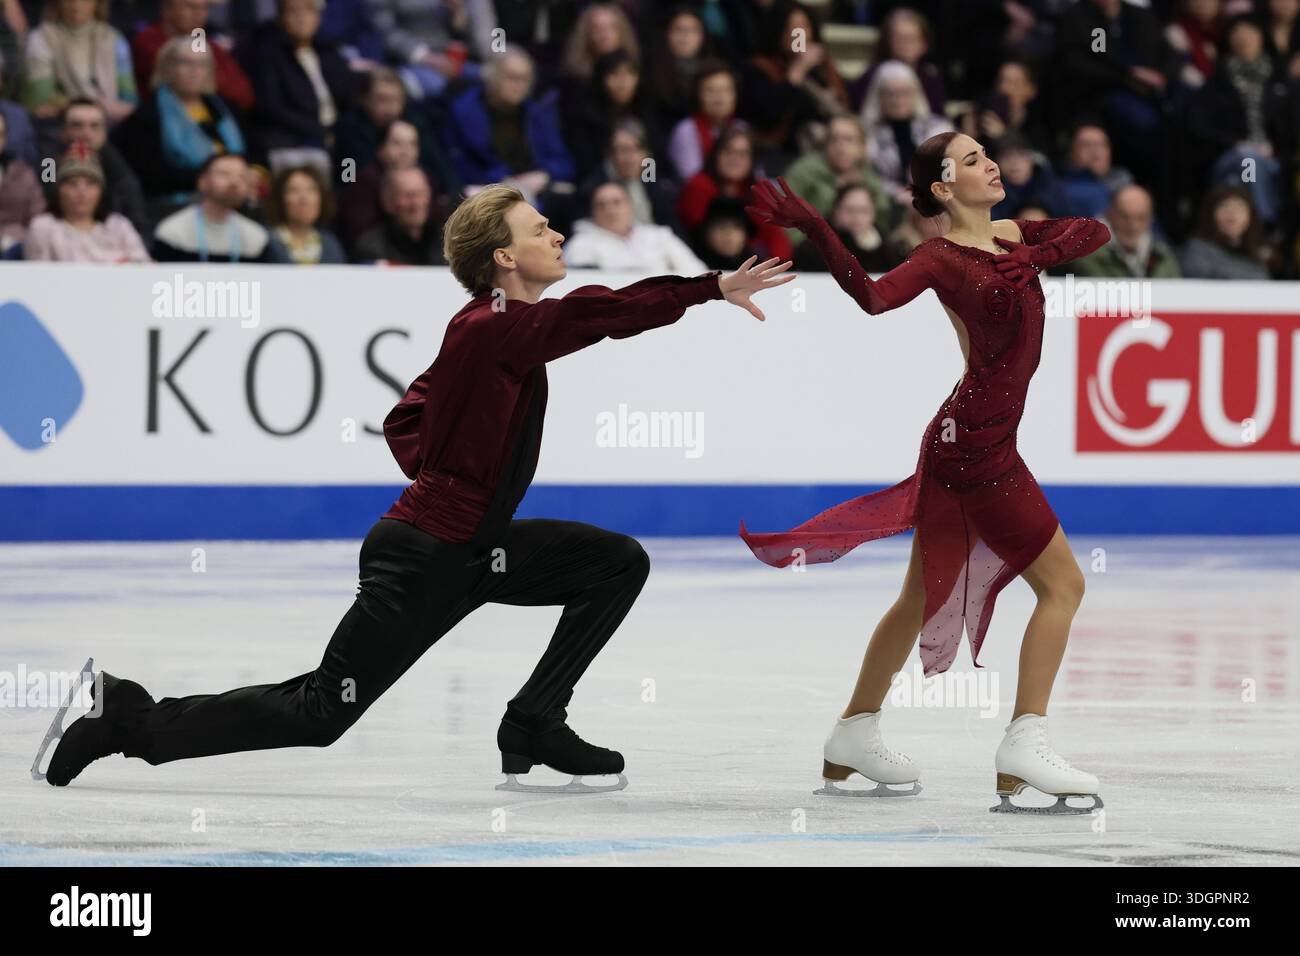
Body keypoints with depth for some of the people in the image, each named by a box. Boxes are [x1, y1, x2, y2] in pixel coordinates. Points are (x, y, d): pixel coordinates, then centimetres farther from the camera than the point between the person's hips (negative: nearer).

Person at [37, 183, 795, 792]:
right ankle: (127, 721, 5)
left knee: (619, 563, 2)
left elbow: (405, 421, 19)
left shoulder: (487, 330, 9)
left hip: (474, 548, 10)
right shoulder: (491, 328, -20)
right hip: (422, 561, -10)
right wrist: (713, 289, -36)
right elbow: (593, 314, -35)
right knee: (317, 712, -4)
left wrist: (446, 479, 8)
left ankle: (534, 725, 5)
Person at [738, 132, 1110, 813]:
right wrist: (812, 227, -41)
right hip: (978, 447, -8)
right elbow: (873, 295, -29)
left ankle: (853, 738, 24)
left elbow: (1095, 232, 8)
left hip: (960, 442, 8)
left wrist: (1038, 255, -11)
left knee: (922, 596, 15)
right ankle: (1023, 746, -12)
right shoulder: (941, 259, -12)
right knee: (1062, 583, -7)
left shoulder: (1014, 235, 12)